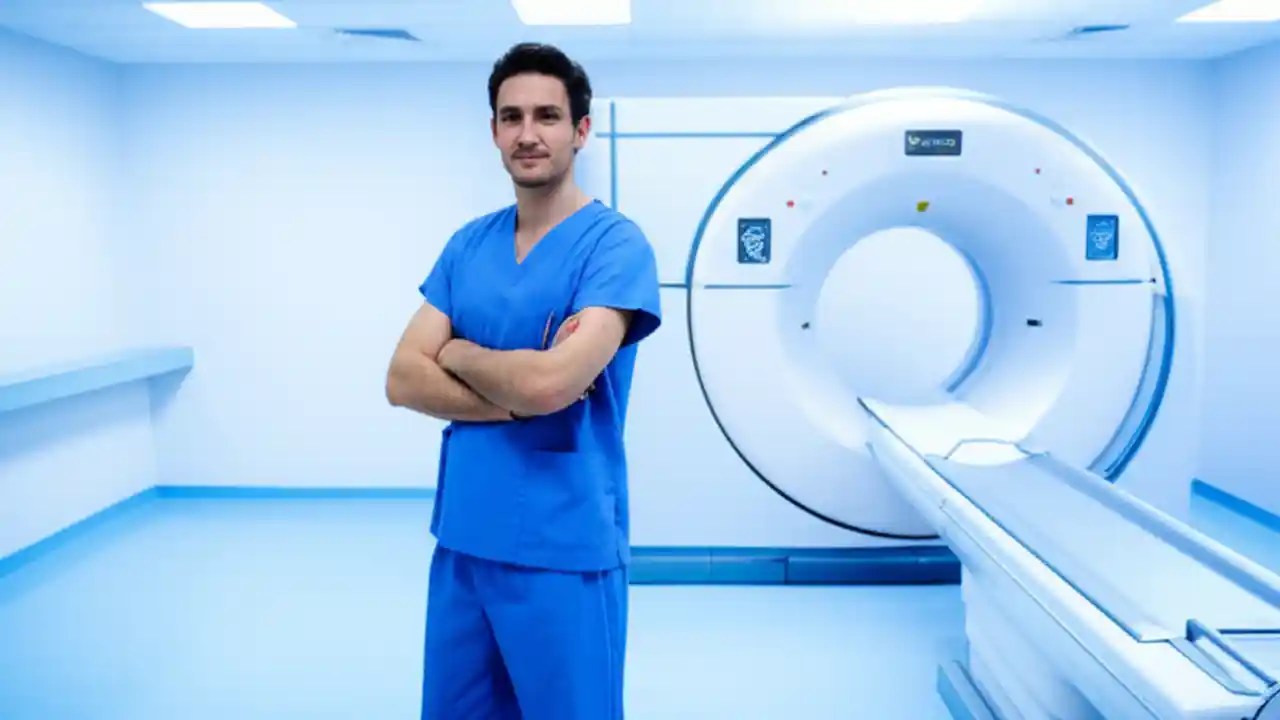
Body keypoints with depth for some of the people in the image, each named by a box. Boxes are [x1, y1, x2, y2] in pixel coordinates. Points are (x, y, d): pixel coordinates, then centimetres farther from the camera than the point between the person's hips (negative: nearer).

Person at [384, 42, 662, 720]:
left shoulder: (615, 244, -12)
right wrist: (522, 395, -15)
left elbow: (550, 383, -25)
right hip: (461, 539, 6)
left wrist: (458, 351, -6)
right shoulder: (468, 243, 6)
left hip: (564, 550, -6)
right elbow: (403, 380, -1)